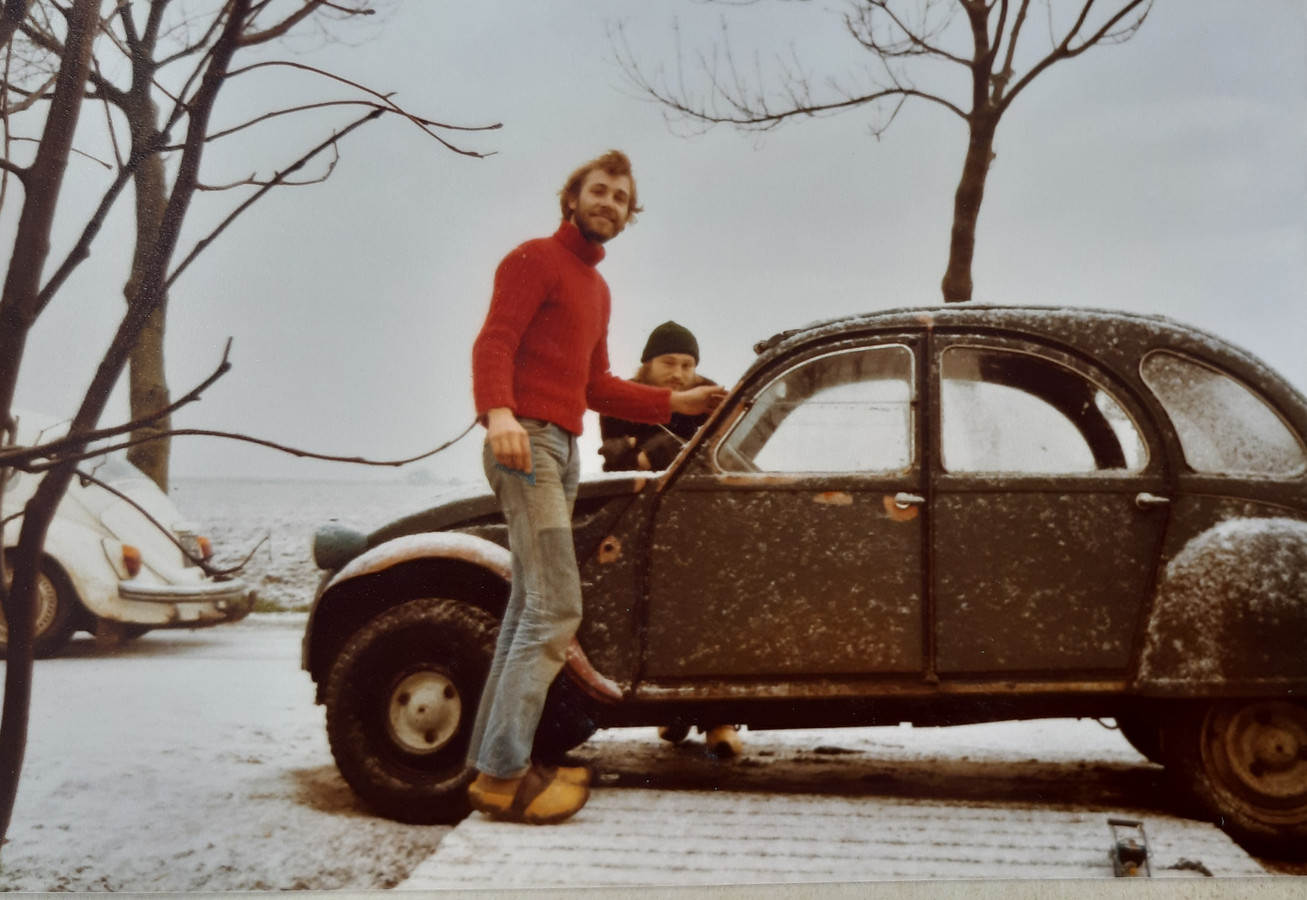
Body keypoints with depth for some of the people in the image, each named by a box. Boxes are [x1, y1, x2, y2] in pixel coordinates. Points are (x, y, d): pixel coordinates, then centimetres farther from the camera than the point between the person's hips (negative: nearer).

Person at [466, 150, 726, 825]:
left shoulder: (596, 287, 25)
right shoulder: (536, 259, 0)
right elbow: (493, 342, -14)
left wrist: (674, 402, 25)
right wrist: (498, 410, -33)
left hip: (563, 451, 9)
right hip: (525, 440, -9)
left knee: (530, 608, 9)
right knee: (556, 609, -16)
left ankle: (491, 767, 15)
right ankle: (503, 774, -14)